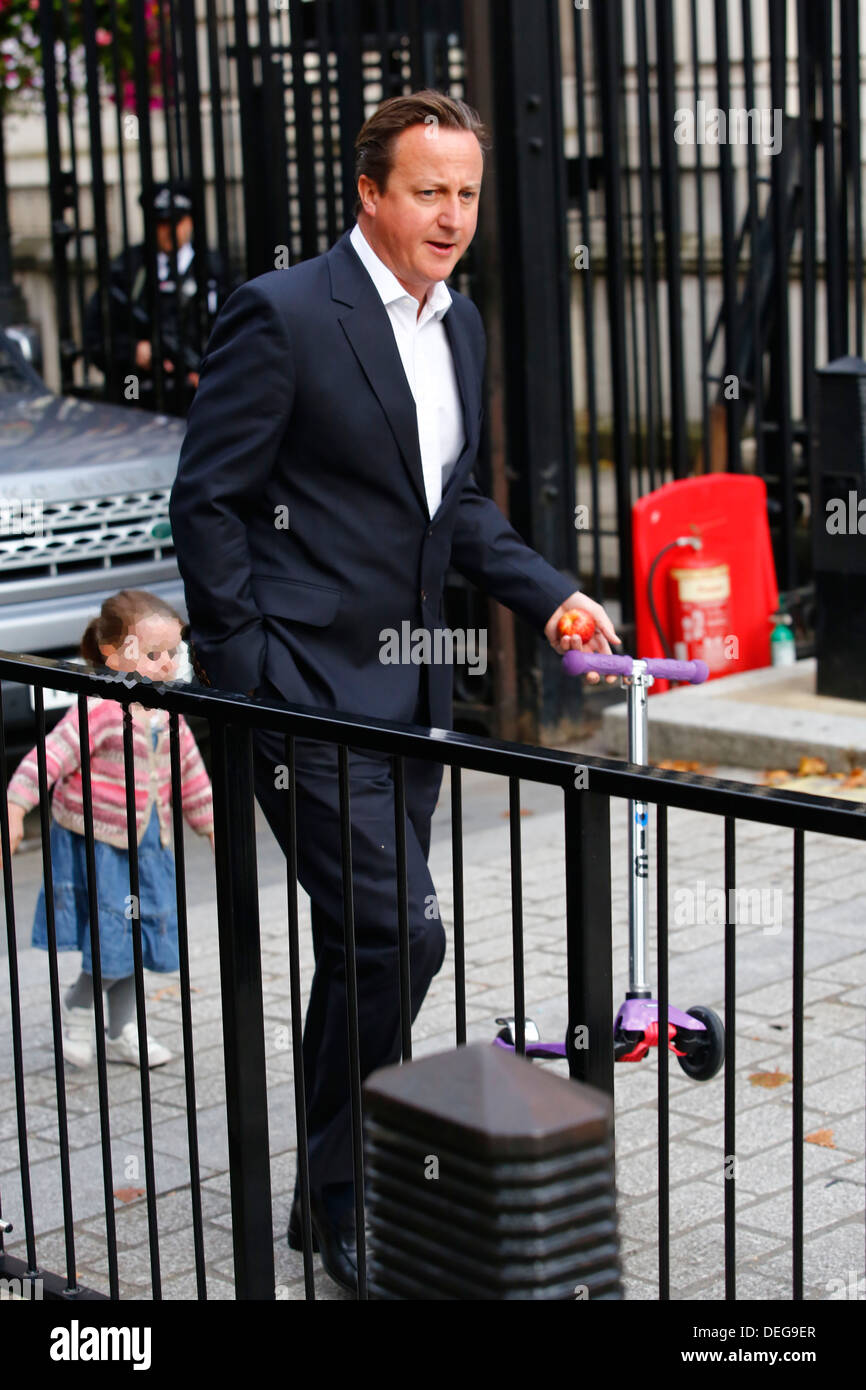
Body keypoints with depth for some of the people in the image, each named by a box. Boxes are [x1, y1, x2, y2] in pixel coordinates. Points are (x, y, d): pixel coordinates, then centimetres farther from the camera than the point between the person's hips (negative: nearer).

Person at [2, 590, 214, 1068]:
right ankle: (77, 1007, 17)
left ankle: (123, 1033, 26)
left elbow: (191, 773, 16)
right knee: (112, 941, -10)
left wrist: (210, 825, 23)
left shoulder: (168, 715, 3)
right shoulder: (99, 711, -19)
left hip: (147, 841, 7)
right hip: (95, 843, -7)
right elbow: (51, 757, -23)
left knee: (137, 939, 11)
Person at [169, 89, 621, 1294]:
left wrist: (548, 595, 7)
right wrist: (246, 682, -14)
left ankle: (338, 1194, 29)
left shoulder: (458, 325, 12)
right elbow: (207, 501, -11)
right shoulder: (283, 314, -12)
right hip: (306, 685, -8)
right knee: (398, 933, -12)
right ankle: (344, 1201, 6)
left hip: (407, 684, 8)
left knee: (364, 944, 15)